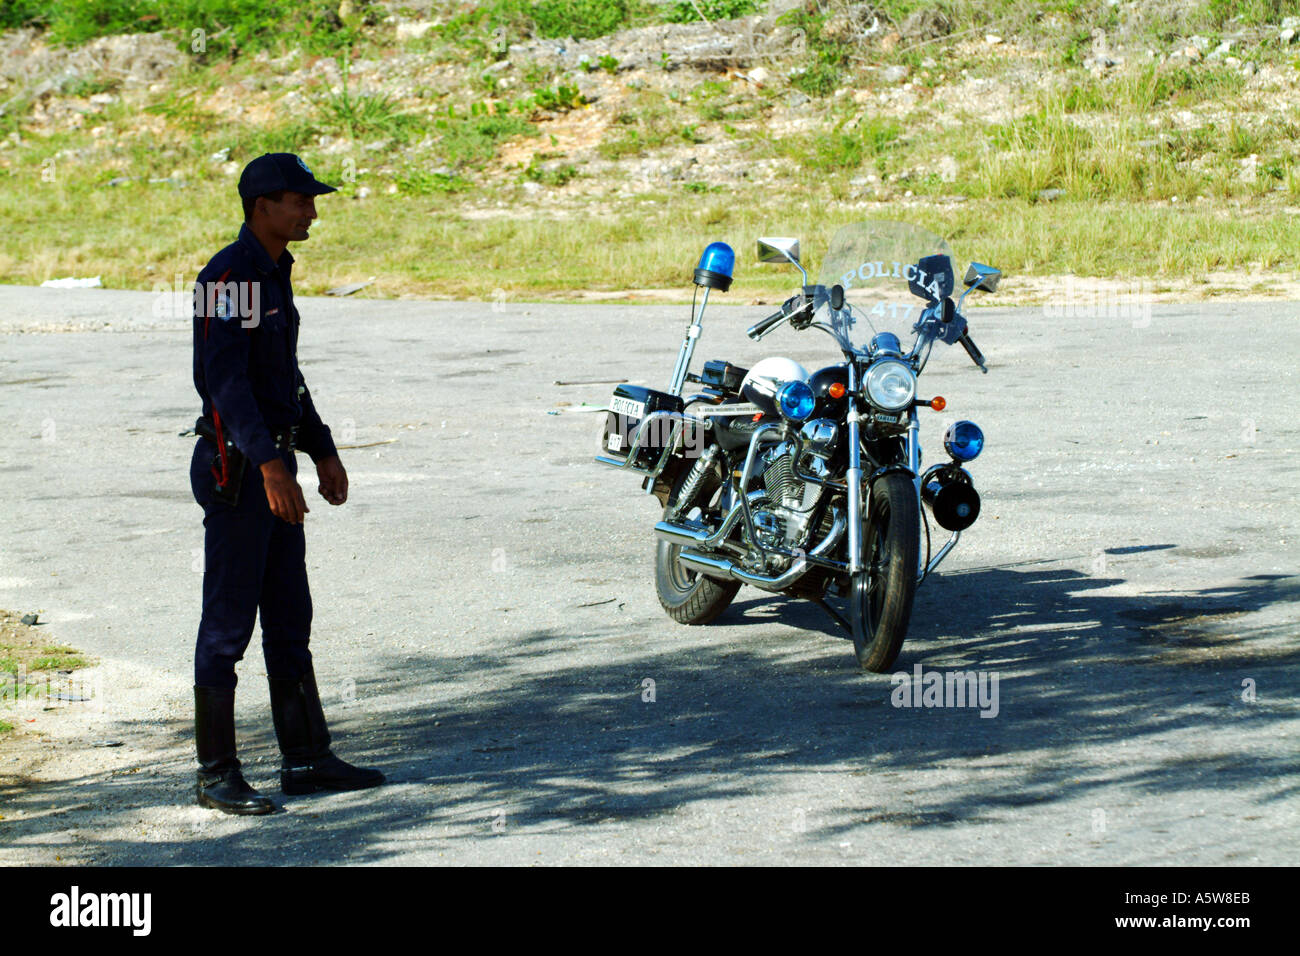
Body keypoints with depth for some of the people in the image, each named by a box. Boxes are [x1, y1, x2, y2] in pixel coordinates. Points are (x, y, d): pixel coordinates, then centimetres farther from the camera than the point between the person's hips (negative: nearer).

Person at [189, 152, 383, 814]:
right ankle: (216, 777, 2)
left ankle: (307, 759, 19)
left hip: (274, 463, 10)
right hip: (235, 467, -10)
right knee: (228, 624, -4)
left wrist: (323, 451, 22)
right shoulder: (228, 277, -16)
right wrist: (269, 466, -31)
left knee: (290, 619, 12)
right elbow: (225, 377, -24)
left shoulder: (274, 275, 15)